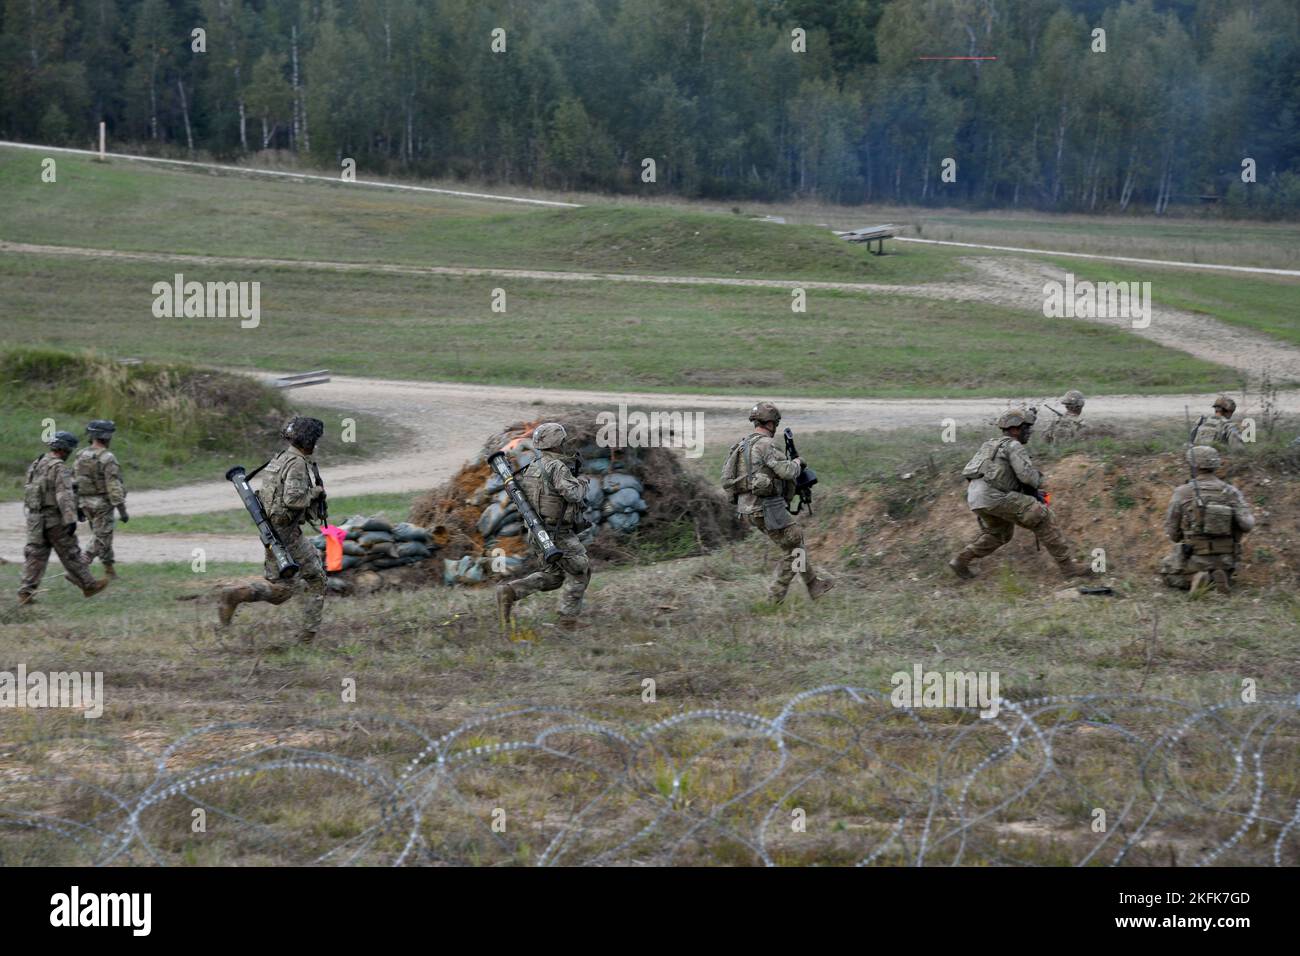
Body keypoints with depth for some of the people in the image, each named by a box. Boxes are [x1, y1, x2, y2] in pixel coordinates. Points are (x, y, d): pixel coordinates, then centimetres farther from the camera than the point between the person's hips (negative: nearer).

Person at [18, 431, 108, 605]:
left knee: (35, 556, 6)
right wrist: (70, 519, -27)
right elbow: (65, 495, -24)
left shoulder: (37, 464, 11)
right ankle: (88, 585, 16)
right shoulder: (59, 468, -15)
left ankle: (25, 593, -2)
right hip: (54, 520, -7)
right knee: (70, 554, 5)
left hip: (35, 518, 7)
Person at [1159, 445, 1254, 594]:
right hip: (1224, 559, 3)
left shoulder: (1182, 493, -9)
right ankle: (1219, 578, -2)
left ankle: (1194, 579, -6)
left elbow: (1172, 532, -2)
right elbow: (1246, 525, -14)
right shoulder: (1231, 492, -3)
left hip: (1196, 558, -3)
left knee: (1167, 571, 26)